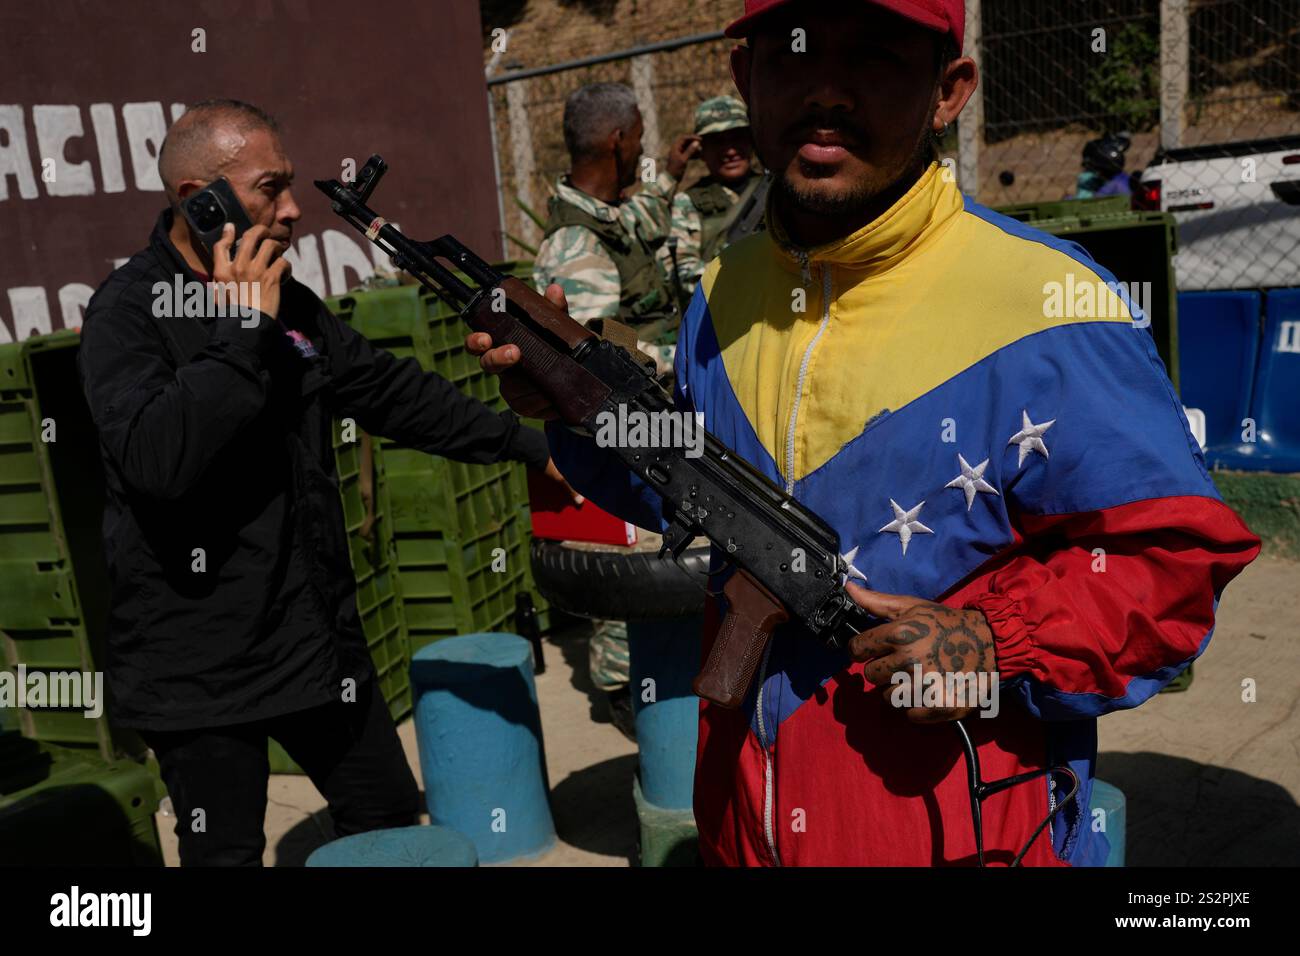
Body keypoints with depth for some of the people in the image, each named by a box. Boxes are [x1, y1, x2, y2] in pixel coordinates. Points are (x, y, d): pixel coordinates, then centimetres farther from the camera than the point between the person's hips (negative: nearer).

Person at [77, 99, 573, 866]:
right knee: (227, 851, 10)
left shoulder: (287, 301, 7)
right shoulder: (129, 313, -13)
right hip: (202, 661, -6)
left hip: (320, 639, 6)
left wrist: (530, 445, 13)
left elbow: (394, 392, 12)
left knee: (394, 820, 17)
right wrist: (242, 330, -25)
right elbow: (154, 460, -29)